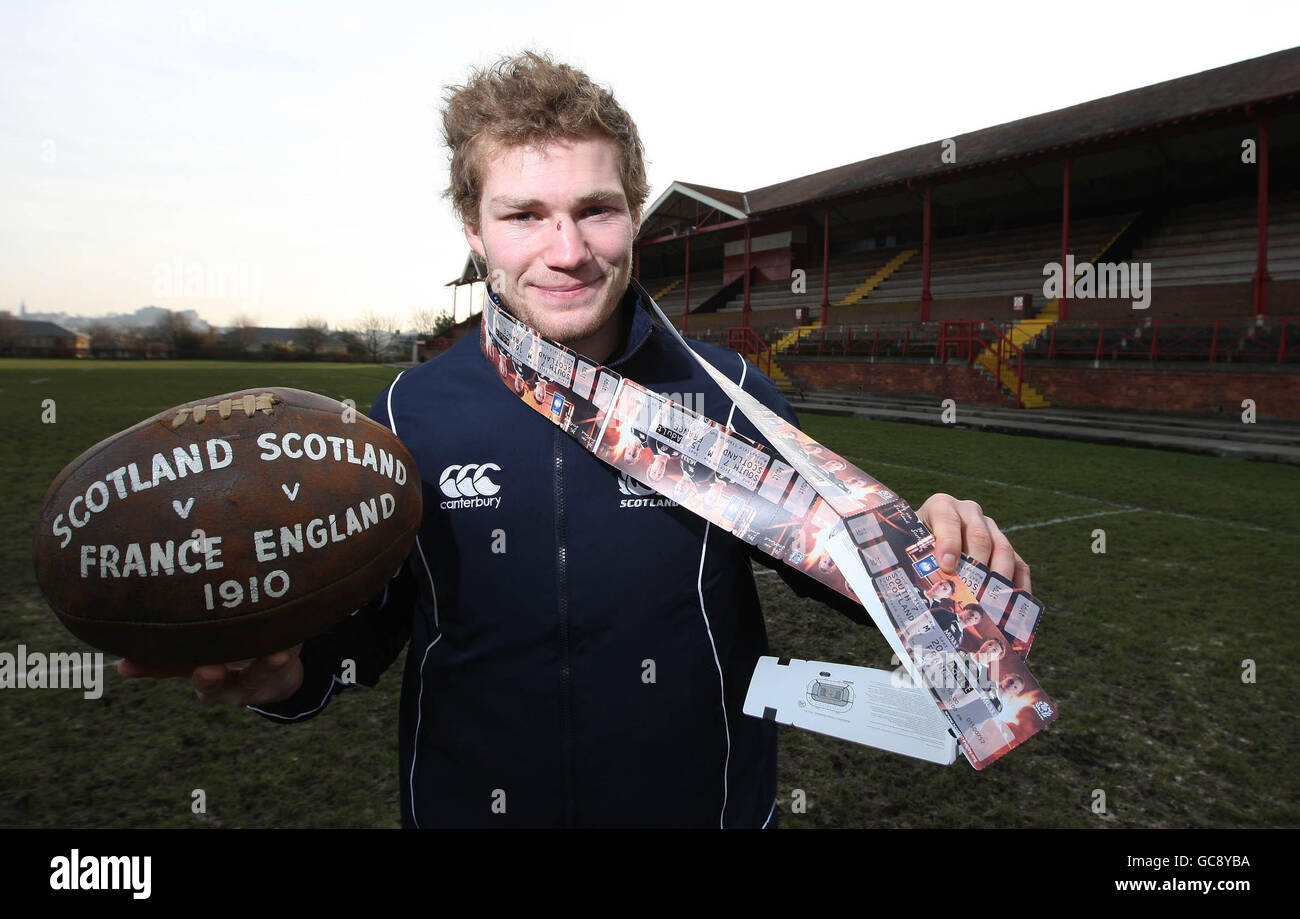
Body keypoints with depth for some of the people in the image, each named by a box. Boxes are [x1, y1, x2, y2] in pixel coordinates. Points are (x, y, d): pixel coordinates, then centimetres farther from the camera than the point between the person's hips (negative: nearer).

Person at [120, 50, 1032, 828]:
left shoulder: (727, 396, -13)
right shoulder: (410, 412, -10)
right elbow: (366, 622, 0)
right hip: (468, 802, 1)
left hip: (710, 801, 0)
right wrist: (287, 669, -21)